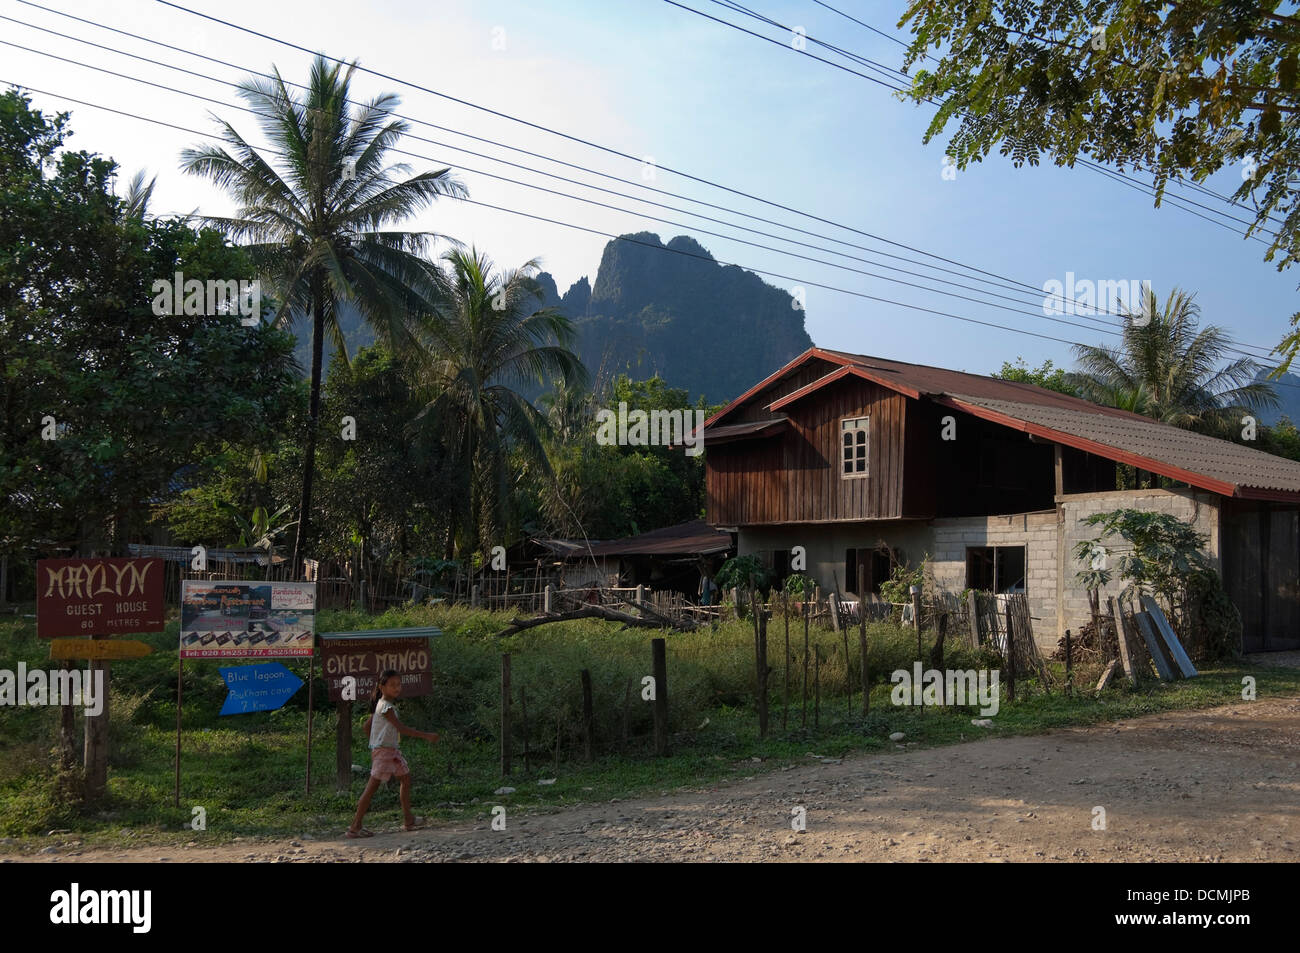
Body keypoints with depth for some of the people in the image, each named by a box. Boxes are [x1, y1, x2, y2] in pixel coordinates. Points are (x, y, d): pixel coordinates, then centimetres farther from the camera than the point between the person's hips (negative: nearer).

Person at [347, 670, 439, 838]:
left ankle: (408, 820, 17)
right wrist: (425, 735, -21)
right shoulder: (386, 706, -17)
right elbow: (401, 728, -22)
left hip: (392, 750, 10)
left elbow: (367, 725, 18)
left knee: (406, 778, 12)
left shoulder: (382, 705, 12)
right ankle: (355, 827, -3)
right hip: (383, 751, -10)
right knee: (372, 787, -7)